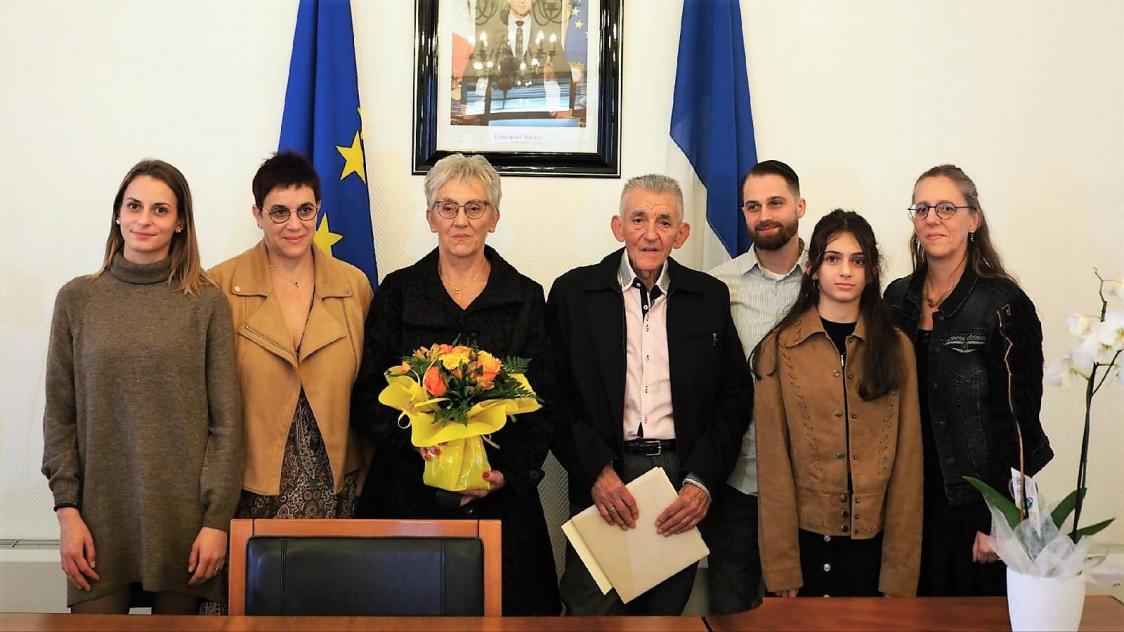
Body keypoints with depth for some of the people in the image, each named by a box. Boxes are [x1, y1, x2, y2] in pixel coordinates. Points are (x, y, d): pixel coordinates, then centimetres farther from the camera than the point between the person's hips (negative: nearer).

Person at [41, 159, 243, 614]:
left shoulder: (207, 303, -1)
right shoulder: (77, 299, 3)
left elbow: (226, 420, -2)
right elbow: (59, 416, 5)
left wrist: (217, 518, -6)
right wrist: (67, 510, -2)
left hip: (183, 514, -1)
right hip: (101, 512, 1)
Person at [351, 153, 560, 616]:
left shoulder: (526, 297, 5)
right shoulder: (397, 292, 5)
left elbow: (543, 405, 4)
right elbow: (365, 396, 2)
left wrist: (508, 473, -10)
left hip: (500, 496, 0)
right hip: (407, 494, 0)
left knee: (500, 609, 3)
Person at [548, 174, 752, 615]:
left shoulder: (710, 297, 7)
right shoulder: (573, 293, 2)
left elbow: (736, 396, 7)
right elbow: (554, 394, -1)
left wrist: (703, 481, -4)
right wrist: (596, 472, -12)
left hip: (684, 483, 2)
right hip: (602, 482, -2)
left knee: (666, 611, 9)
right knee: (592, 610, -2)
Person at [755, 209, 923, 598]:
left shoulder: (896, 347, 3)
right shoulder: (780, 348, -3)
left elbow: (907, 458, 0)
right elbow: (773, 458, -5)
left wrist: (900, 571, -6)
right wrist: (780, 566, -10)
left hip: (874, 539, 2)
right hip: (807, 538, -1)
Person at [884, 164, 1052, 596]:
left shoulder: (1003, 303, -11)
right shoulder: (898, 298, 5)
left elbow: (1017, 415, -12)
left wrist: (996, 519, -14)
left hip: (974, 501, -4)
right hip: (909, 496, 5)